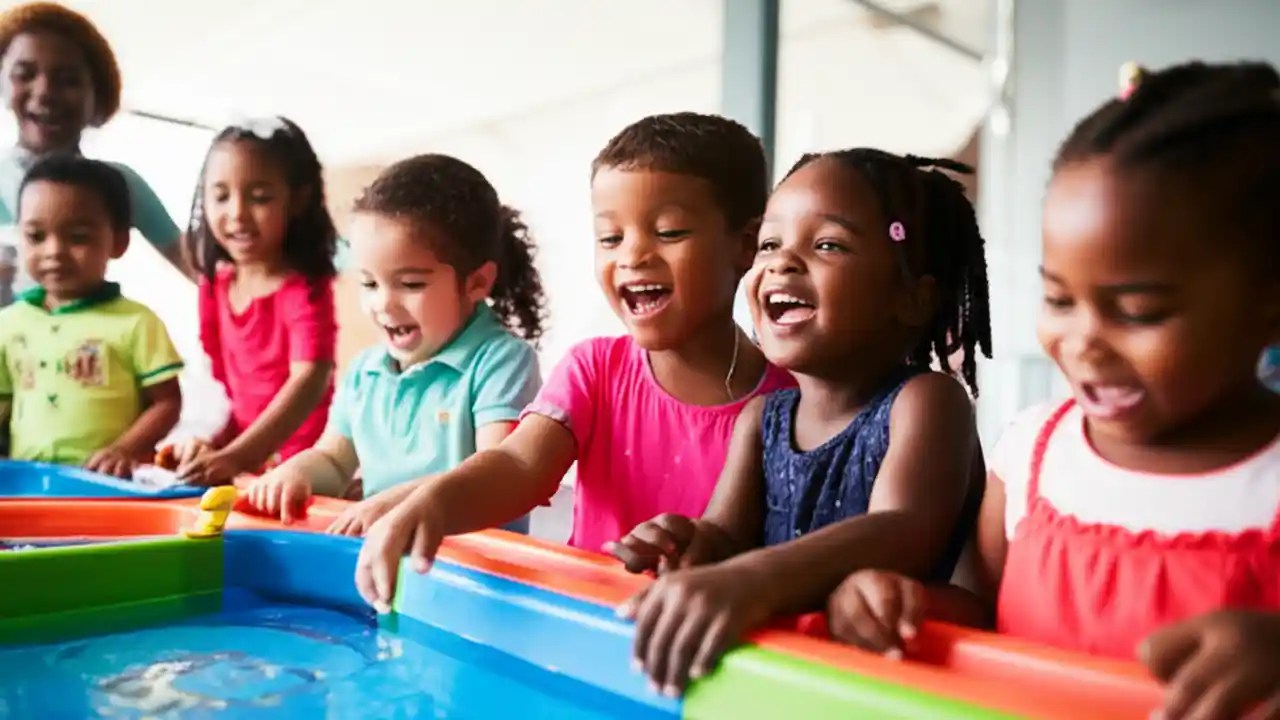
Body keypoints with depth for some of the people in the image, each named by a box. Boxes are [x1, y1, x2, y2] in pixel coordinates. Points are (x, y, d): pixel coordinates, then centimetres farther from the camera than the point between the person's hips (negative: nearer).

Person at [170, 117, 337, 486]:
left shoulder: (305, 288, -14)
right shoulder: (214, 283, 6)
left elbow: (309, 382, -25)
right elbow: (216, 375, 11)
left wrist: (235, 457, -32)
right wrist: (204, 442, -6)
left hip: (304, 460, -6)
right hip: (237, 457, 6)